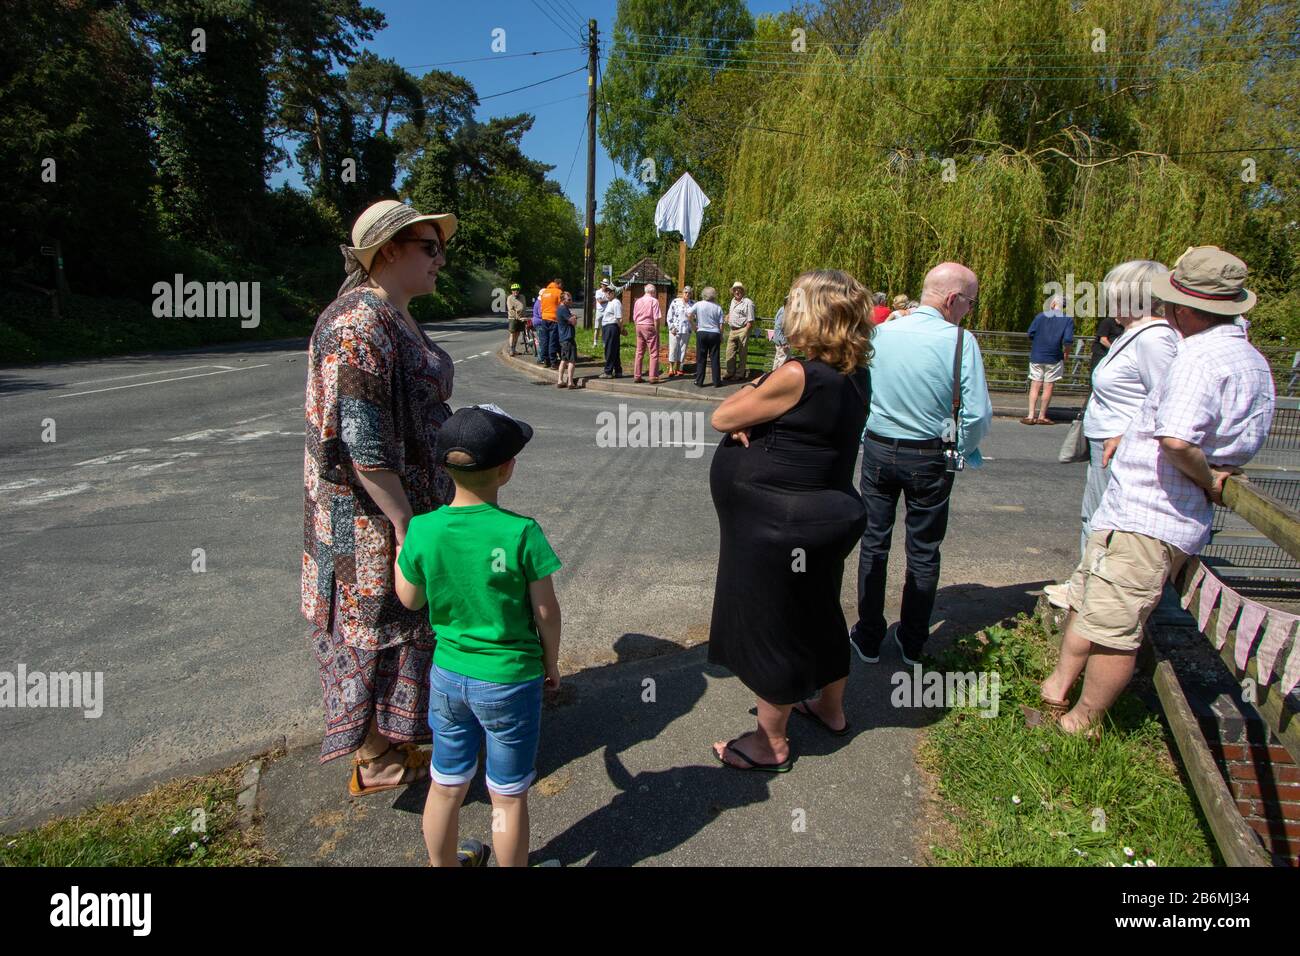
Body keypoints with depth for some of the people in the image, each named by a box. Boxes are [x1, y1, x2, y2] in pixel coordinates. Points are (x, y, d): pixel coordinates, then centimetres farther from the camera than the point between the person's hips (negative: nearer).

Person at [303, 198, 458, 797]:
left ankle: (401, 736, 40)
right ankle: (376, 759, 25)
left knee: (400, 620, 21)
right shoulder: (359, 323, -21)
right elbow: (361, 438, -26)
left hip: (410, 498, 10)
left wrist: (419, 512, 21)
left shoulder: (394, 318, 11)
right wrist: (404, 523, -23)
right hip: (372, 513, -10)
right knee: (378, 622, 5)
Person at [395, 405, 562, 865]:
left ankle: (442, 866, 45)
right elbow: (546, 611, -13)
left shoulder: (423, 530, -13)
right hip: (510, 681, -4)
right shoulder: (522, 533, -22)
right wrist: (551, 661, 4)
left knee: (445, 787, 24)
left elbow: (410, 599, 3)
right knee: (508, 797, 16)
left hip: (448, 677, 4)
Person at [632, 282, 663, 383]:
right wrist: (656, 331, -6)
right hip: (649, 327, -6)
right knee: (654, 353, -1)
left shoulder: (637, 301, 11)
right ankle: (653, 377, -5)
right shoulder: (654, 301, -6)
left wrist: (638, 328, 15)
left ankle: (636, 376, 12)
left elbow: (634, 318, 11)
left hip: (639, 327, 6)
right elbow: (656, 318, -12)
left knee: (639, 353, 11)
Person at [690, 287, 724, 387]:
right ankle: (716, 382, 8)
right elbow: (721, 324, -1)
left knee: (701, 358, 6)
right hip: (714, 334, 0)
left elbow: (689, 313, -11)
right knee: (714, 358, 6)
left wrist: (694, 324, 2)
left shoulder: (699, 305, -3)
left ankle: (699, 382, 7)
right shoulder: (718, 307, -1)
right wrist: (721, 336, 10)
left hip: (701, 333, 0)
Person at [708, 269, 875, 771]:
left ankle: (770, 744, 26)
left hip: (779, 530, -9)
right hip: (823, 517, 9)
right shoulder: (855, 376, 1)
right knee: (817, 613, 25)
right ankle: (830, 708, 47)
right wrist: (753, 417, -11)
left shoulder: (797, 376, -26)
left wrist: (750, 392, 2)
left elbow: (721, 417, -15)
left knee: (770, 627, 7)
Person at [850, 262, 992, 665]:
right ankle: (912, 643, 25)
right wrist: (962, 450, 4)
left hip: (878, 451, 2)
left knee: (874, 543, 13)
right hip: (930, 459, -2)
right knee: (923, 551, 13)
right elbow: (978, 415, -14)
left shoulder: (880, 333, -4)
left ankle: (868, 639, 21)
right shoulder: (960, 341, -13)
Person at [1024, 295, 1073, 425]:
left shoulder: (1041, 315, 1)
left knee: (1035, 386, 4)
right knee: (1048, 387, 6)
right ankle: (1042, 416, 11)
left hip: (1036, 356, 1)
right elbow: (1068, 340, -10)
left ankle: (1030, 416, -2)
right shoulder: (1068, 319, -2)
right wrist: (1066, 353, 6)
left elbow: (1030, 334, -1)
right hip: (1054, 358, -1)